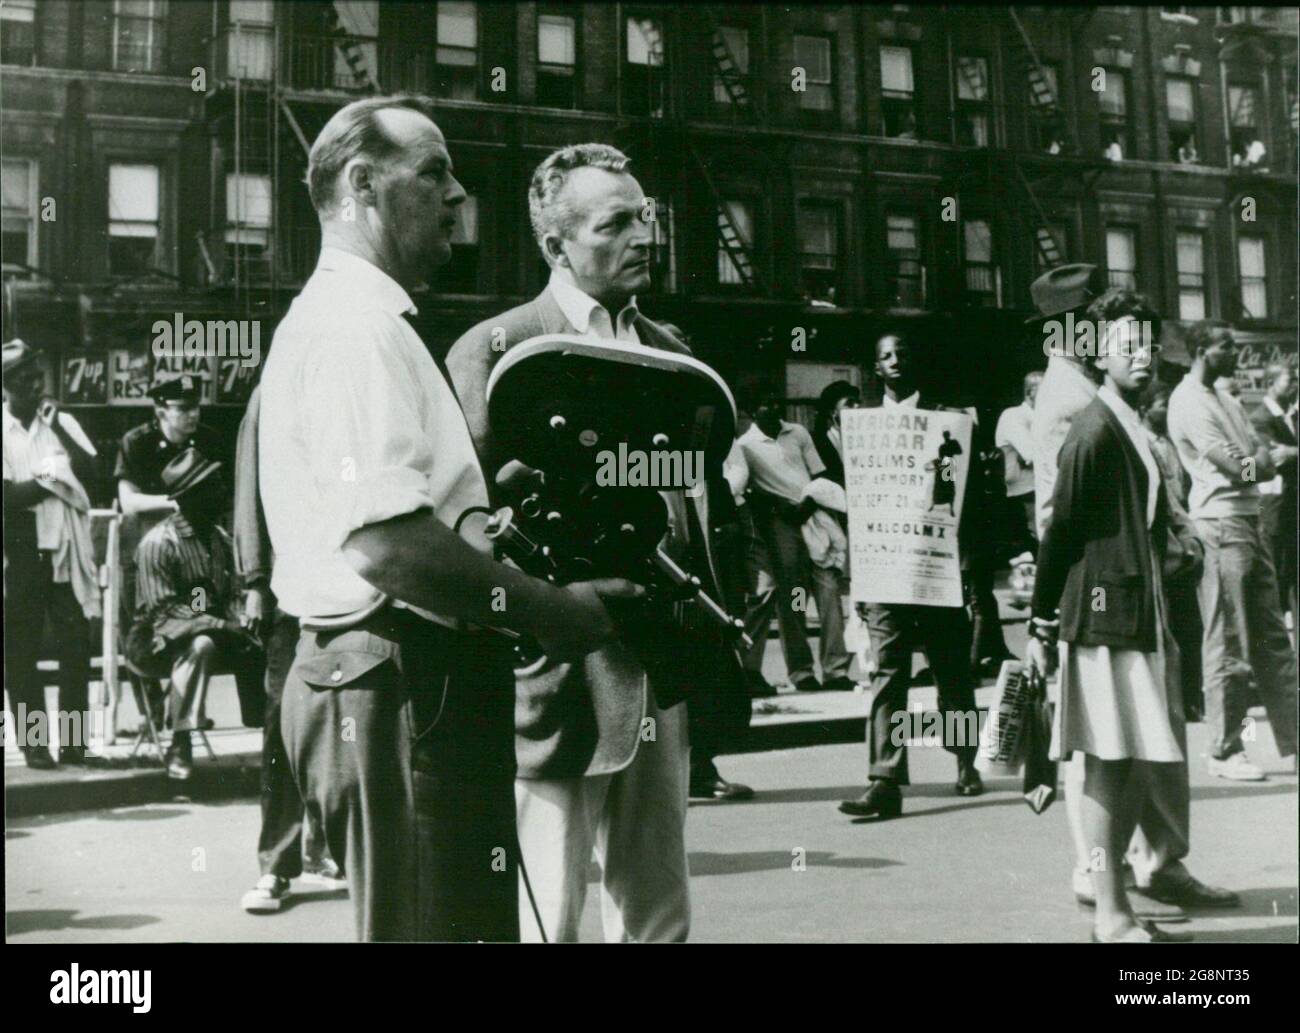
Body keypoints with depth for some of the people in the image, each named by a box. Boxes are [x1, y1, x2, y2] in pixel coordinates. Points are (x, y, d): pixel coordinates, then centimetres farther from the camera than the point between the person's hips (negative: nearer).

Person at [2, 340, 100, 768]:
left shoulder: (62, 422, 8)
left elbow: (90, 472, -5)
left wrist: (57, 427, -9)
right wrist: (53, 477, -6)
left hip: (65, 551, 2)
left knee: (75, 646, 1)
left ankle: (74, 741, 8)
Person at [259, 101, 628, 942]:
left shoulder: (344, 316, 19)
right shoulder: (356, 325, -15)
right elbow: (386, 539, -26)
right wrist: (546, 610, -17)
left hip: (414, 676, 11)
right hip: (400, 684, -11)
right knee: (429, 924, -3)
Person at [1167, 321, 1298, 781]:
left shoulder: (1226, 399, 17)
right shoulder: (1188, 402, -12)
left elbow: (1263, 459, 13)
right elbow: (1239, 469, -18)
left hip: (1249, 522, 9)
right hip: (1221, 524, -9)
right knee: (1228, 645, -4)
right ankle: (1225, 752, 6)